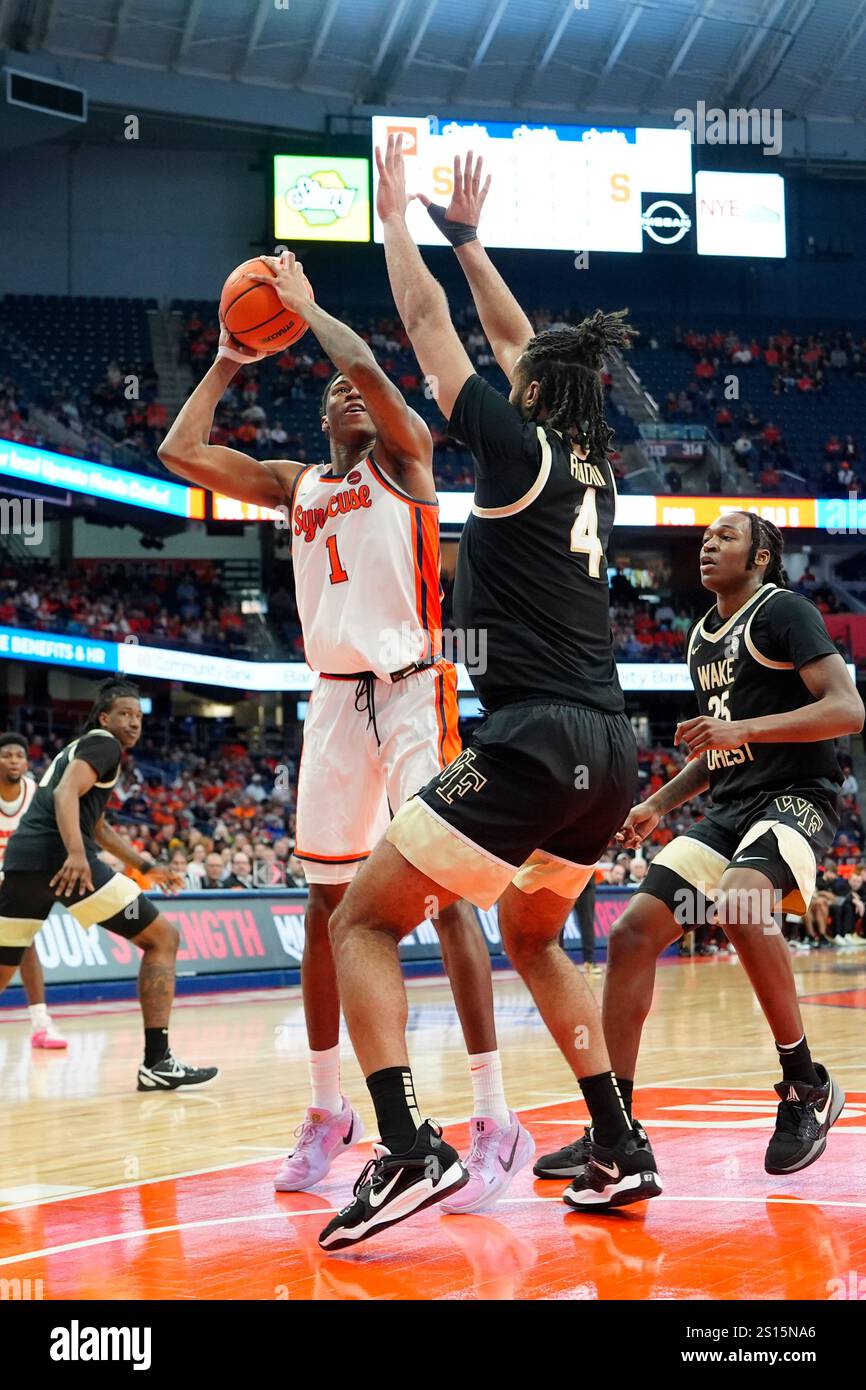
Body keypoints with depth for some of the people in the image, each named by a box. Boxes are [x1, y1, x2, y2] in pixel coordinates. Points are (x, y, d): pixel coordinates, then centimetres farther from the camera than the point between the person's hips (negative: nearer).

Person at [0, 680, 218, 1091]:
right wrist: (76, 854, -29)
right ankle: (157, 1062, -8)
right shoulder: (102, 744, 4)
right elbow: (65, 794, -15)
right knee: (162, 937, 2)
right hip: (62, 859, -9)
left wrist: (146, 867, 46)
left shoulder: (77, 748, 33)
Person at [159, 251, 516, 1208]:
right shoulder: (296, 484, 18)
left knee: (445, 894, -12)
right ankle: (326, 1110, 19)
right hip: (334, 699, 6)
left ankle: (494, 1120, -12)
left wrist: (304, 306, 0)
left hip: (409, 691, -6)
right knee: (325, 905, 8)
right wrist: (228, 362, 16)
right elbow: (180, 453, 11)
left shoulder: (405, 455, 3)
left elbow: (365, 365, -16)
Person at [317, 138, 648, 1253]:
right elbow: (513, 338, 29)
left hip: (532, 742, -8)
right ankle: (622, 1150, 21)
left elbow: (424, 322, 4)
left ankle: (409, 1150, -18)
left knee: (362, 922, -1)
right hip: (606, 750, 8)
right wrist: (465, 236, 37)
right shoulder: (594, 467, 14)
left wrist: (395, 216, 17)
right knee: (532, 937, 27)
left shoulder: (521, 446, -4)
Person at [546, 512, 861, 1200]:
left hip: (796, 799, -8)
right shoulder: (703, 636, 18)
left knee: (740, 902, -37)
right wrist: (658, 805, 18)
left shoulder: (783, 611, -7)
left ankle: (808, 1084, -20)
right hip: (728, 808, 8)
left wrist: (743, 728, -24)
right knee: (633, 932, -5)